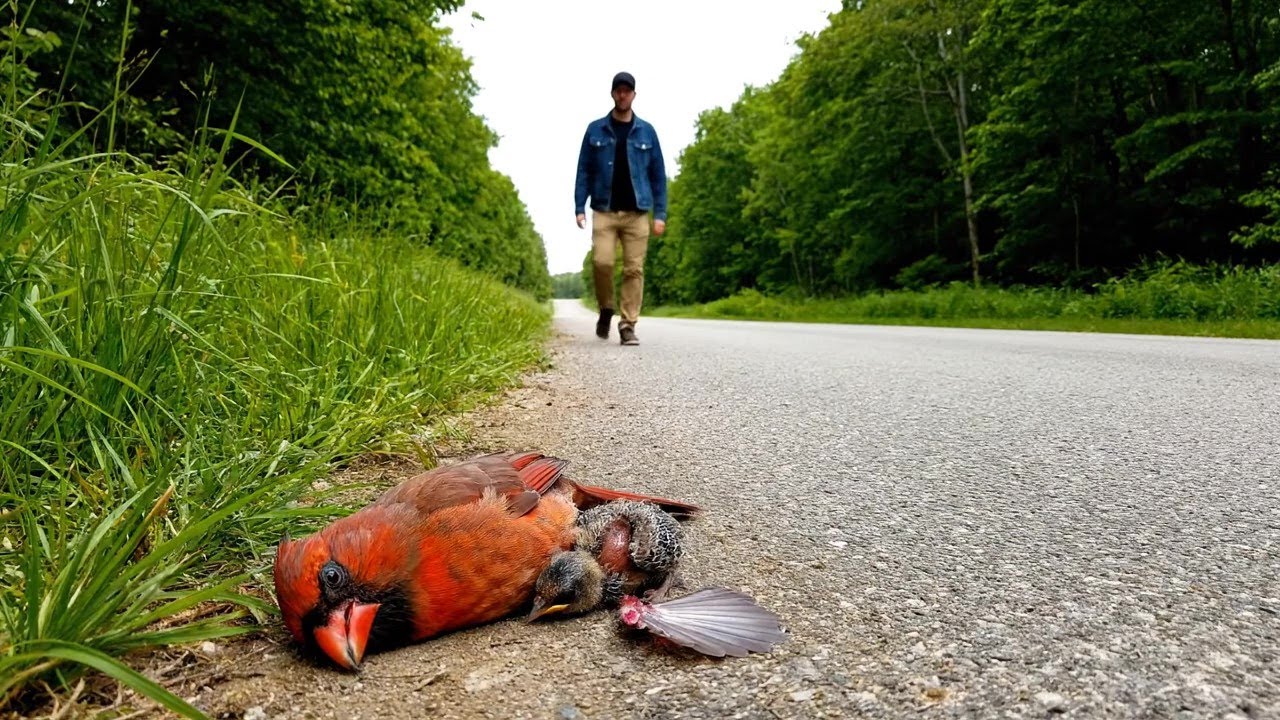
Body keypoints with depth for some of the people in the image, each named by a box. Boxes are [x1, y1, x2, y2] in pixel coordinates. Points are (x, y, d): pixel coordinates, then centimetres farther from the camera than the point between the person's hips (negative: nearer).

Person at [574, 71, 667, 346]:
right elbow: (584, 171, 8)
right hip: (604, 211, -1)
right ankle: (606, 310, 11)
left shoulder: (646, 132, 10)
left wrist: (660, 213, 2)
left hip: (637, 213, 1)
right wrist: (580, 207, -2)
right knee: (602, 262, -14)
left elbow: (658, 174, 10)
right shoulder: (596, 130, 9)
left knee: (634, 269, -3)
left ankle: (628, 325, 3)